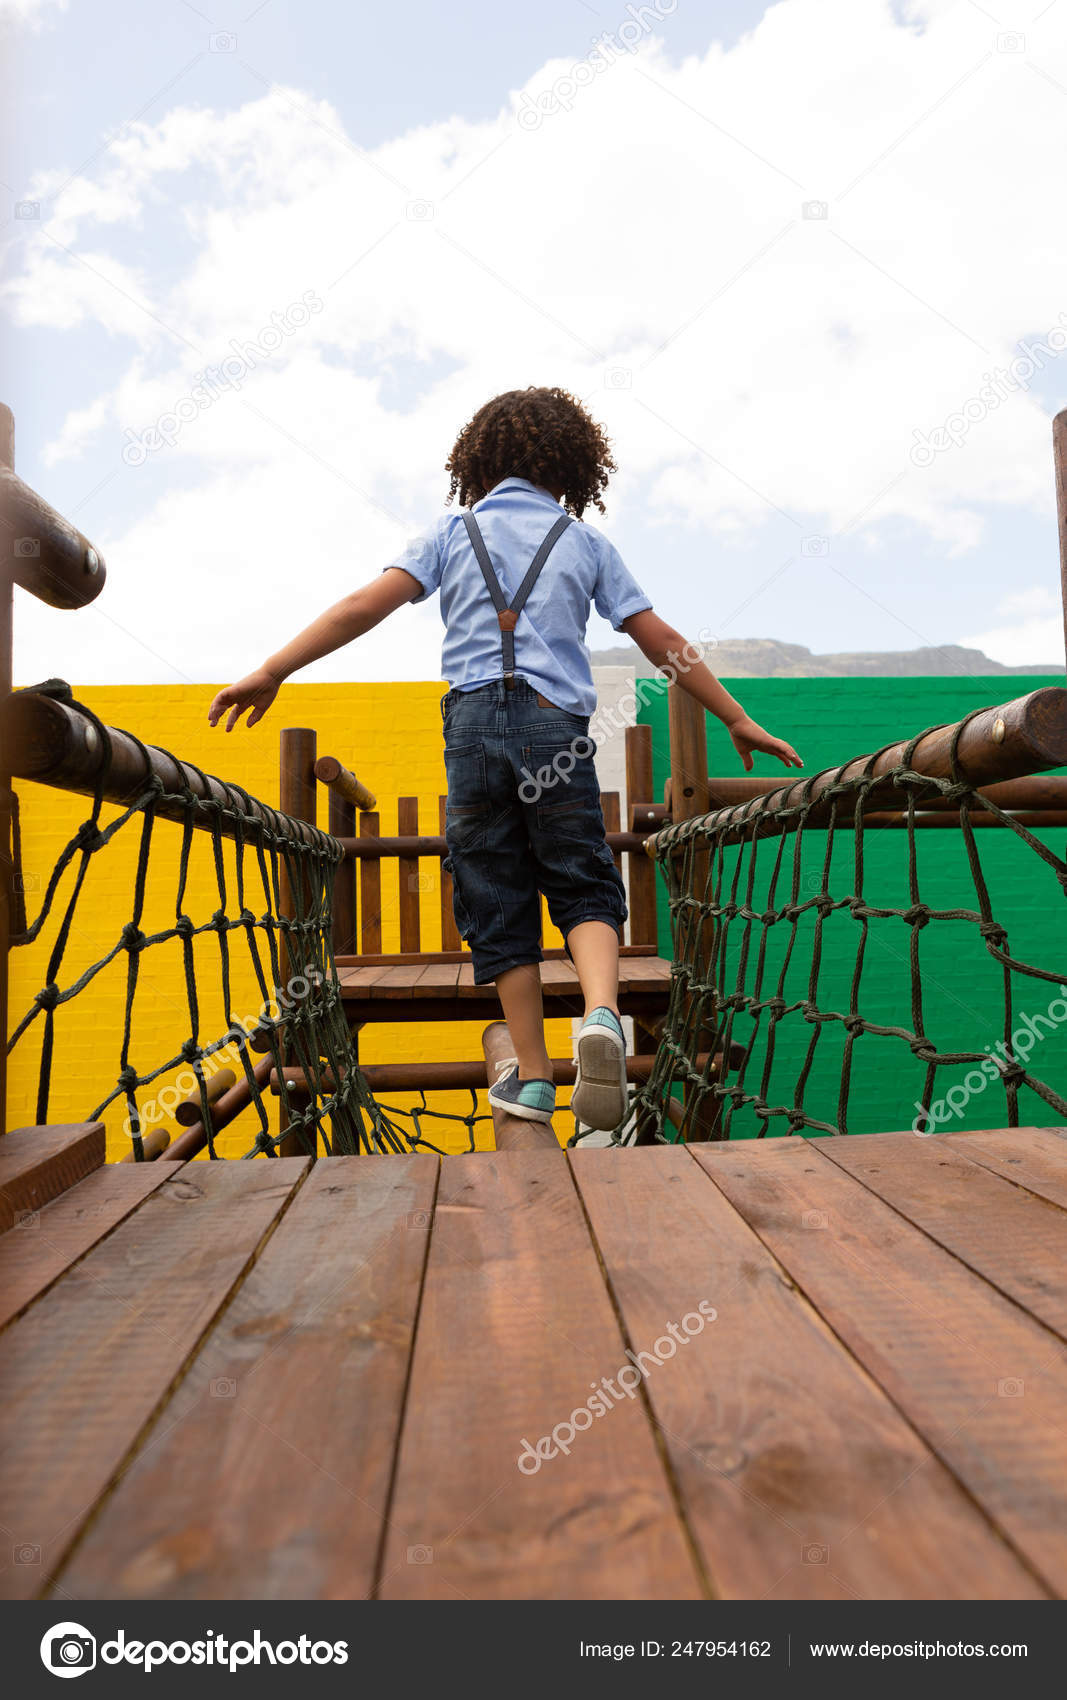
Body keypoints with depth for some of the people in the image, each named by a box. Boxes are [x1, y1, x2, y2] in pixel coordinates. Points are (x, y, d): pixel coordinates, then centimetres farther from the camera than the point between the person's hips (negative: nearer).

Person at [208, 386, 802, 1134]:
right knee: (585, 888, 9)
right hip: (557, 727, 0)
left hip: (474, 723, 1)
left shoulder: (454, 531, 13)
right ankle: (601, 1013, -19)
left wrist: (272, 671, -1)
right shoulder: (586, 541, 13)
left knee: (499, 906, 7)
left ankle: (533, 1078, 13)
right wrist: (738, 720, 17)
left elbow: (369, 603, -1)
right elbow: (663, 643, 10)